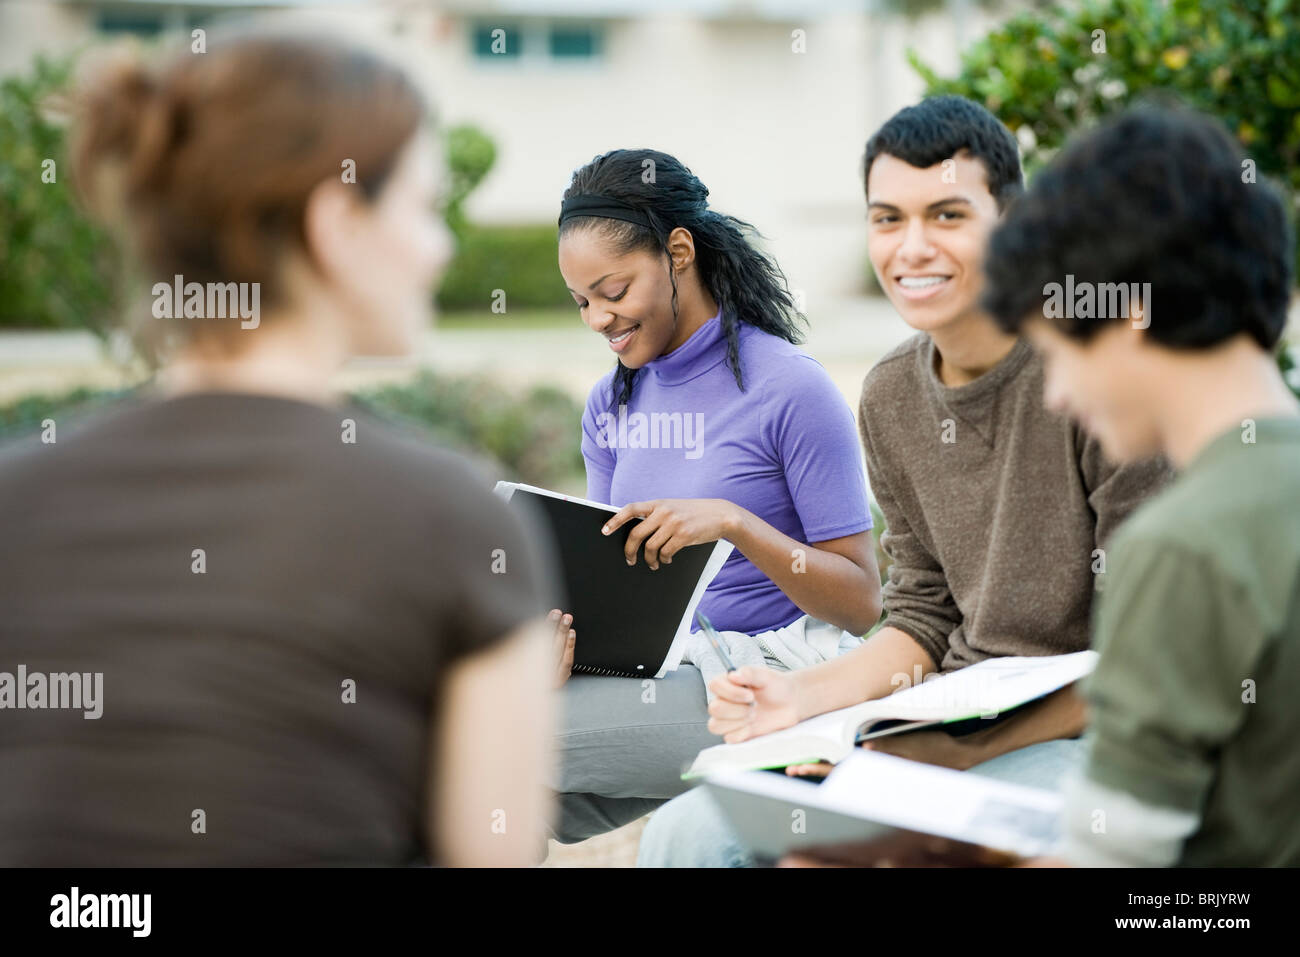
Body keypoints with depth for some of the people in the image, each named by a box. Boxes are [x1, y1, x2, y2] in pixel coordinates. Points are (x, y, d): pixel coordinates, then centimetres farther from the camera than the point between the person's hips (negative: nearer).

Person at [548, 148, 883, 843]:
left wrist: (732, 522, -24)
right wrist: (567, 633, -11)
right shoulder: (610, 406, 12)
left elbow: (862, 604, -10)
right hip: (659, 668, 6)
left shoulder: (790, 389, -9)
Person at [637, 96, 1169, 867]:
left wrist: (969, 750, -21)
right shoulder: (892, 397, 9)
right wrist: (803, 698, -3)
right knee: (687, 833, -12)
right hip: (953, 720, 6)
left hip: (1088, 734, -6)